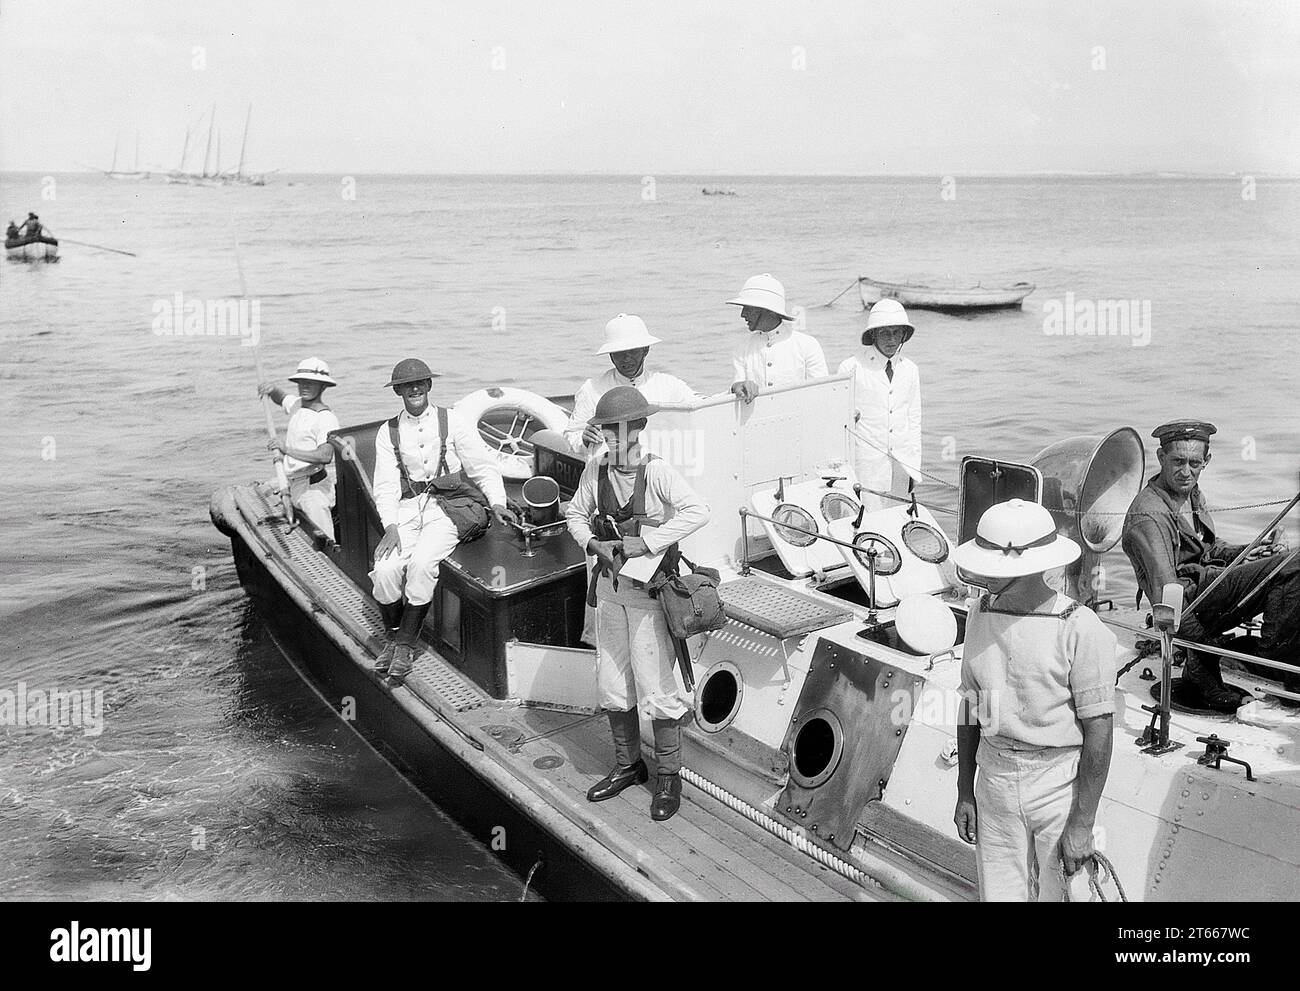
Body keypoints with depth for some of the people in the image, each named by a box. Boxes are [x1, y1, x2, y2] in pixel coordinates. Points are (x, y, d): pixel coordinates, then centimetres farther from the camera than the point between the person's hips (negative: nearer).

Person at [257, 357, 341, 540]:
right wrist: (272, 389, 10)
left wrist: (287, 449, -28)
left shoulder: (327, 418, -15)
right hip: (291, 483, 9)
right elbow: (280, 398, 34)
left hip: (314, 487, -9)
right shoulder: (297, 404, 10)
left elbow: (325, 456, -28)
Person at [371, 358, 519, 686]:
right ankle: (393, 635, 4)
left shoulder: (451, 422, 7)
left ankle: (406, 644, -12)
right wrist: (390, 526, -11)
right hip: (407, 508, 2)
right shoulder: (388, 432, 12)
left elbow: (483, 467, 7)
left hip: (448, 505, -2)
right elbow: (386, 485, 4)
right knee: (385, 570, -22)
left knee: (421, 563, -28)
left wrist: (497, 502, -9)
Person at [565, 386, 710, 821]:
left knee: (656, 688, -1)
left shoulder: (656, 472, -17)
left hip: (650, 589, -6)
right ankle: (627, 765, 34)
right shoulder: (595, 470, -1)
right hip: (610, 586, 6)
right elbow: (575, 514, 12)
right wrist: (594, 545, -7)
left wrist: (646, 542, -28)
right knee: (612, 685, 15)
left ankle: (668, 777, 17)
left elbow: (697, 512, -29)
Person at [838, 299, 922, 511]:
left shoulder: (910, 370, 11)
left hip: (901, 462, 4)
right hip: (865, 463, -4)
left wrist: (914, 470, 13)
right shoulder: (851, 368, -3)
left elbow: (914, 420, 15)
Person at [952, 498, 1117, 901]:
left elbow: (1099, 732, -15)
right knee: (999, 892, 12)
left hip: (1060, 781, -5)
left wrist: (1081, 824, -14)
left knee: (1058, 893, 7)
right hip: (994, 778, 5)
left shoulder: (1079, 628, -17)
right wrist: (964, 792, 10)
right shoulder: (980, 615, 1)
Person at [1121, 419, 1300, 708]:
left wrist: (1243, 551, 10)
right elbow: (1168, 594, -25)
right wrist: (1200, 650, -27)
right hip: (1191, 598, -10)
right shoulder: (1148, 516, -19)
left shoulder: (1192, 493, 14)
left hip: (1209, 581, 10)